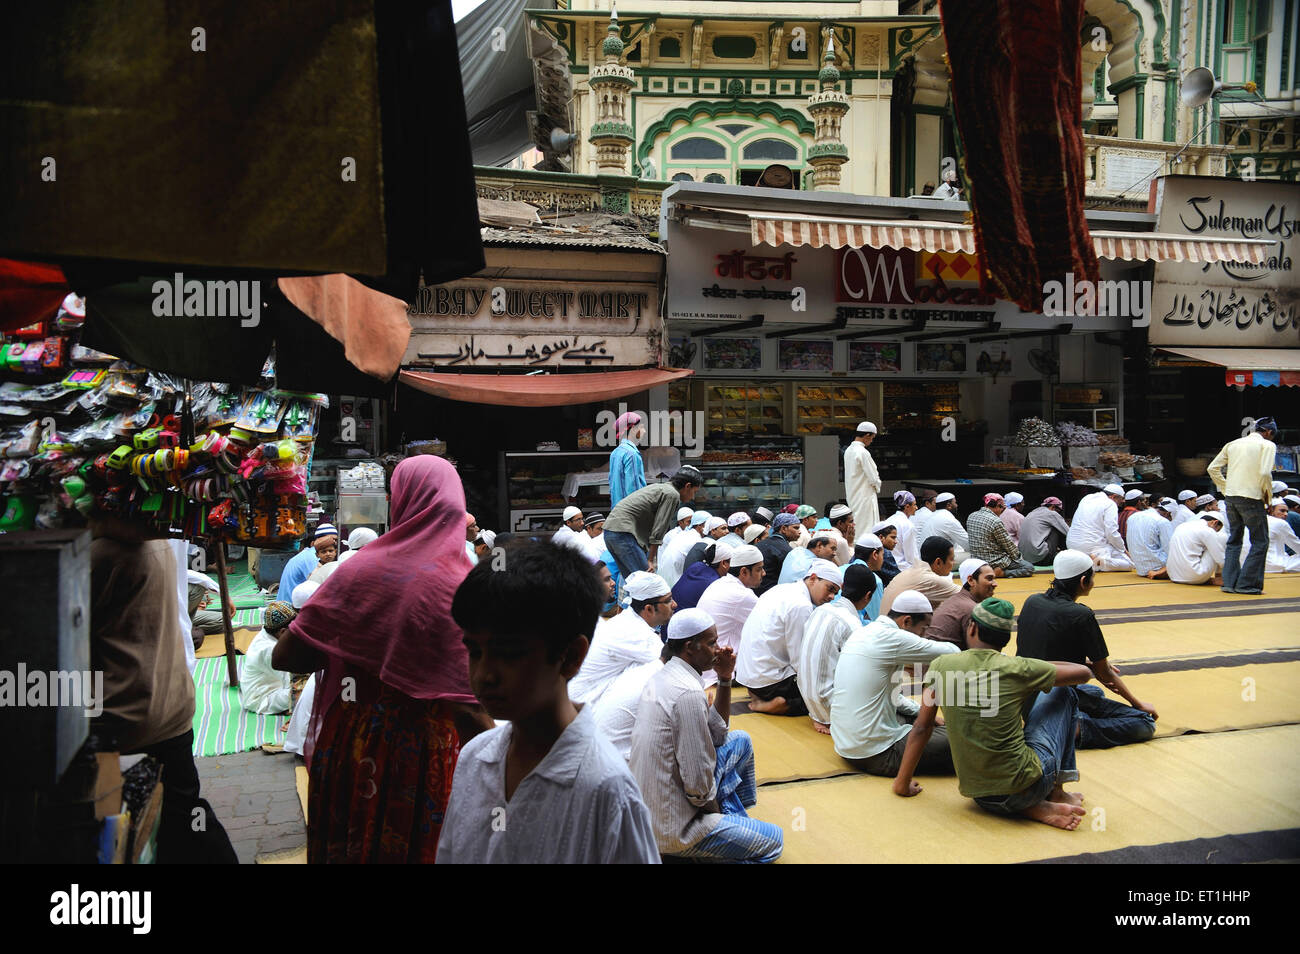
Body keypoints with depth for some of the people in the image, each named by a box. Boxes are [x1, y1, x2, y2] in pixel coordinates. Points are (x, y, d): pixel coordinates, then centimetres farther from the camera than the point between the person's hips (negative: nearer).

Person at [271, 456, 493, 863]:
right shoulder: (460, 588, -19)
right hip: (422, 752, -2)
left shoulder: (360, 568, -10)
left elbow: (284, 656, -3)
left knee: (348, 844, 23)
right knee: (418, 844, 18)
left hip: (349, 743, 3)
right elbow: (469, 709, -21)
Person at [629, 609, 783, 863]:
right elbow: (698, 786, -25)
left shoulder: (664, 677, 4)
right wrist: (714, 809, -3)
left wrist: (725, 679, 2)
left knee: (740, 741, 19)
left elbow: (717, 734, 11)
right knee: (774, 840, 5)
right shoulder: (689, 695, -26)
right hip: (671, 829, -9)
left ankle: (736, 818, 25)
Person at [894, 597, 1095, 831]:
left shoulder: (941, 666, -2)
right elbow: (1084, 673, 6)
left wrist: (903, 783, 13)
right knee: (1061, 693, 18)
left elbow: (921, 728, 3)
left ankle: (1035, 808, 8)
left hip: (980, 798, 2)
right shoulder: (1017, 669, -8)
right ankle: (1056, 793, 21)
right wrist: (1045, 666, 24)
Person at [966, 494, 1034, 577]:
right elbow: (1008, 544, -11)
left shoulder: (971, 517, 2)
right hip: (995, 562, -9)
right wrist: (1017, 555, 7)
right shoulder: (996, 521, -21)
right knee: (1029, 567, -3)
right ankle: (1000, 572, -13)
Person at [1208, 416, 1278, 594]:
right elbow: (1265, 473, -15)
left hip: (1231, 497, 6)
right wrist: (1268, 494, -1)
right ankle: (1248, 584, 2)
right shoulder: (1267, 445, -1)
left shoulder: (1233, 444, 14)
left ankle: (1229, 582, 11)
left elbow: (1212, 468, 11)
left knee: (1234, 540, 14)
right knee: (1260, 542, 5)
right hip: (1251, 498, -6)